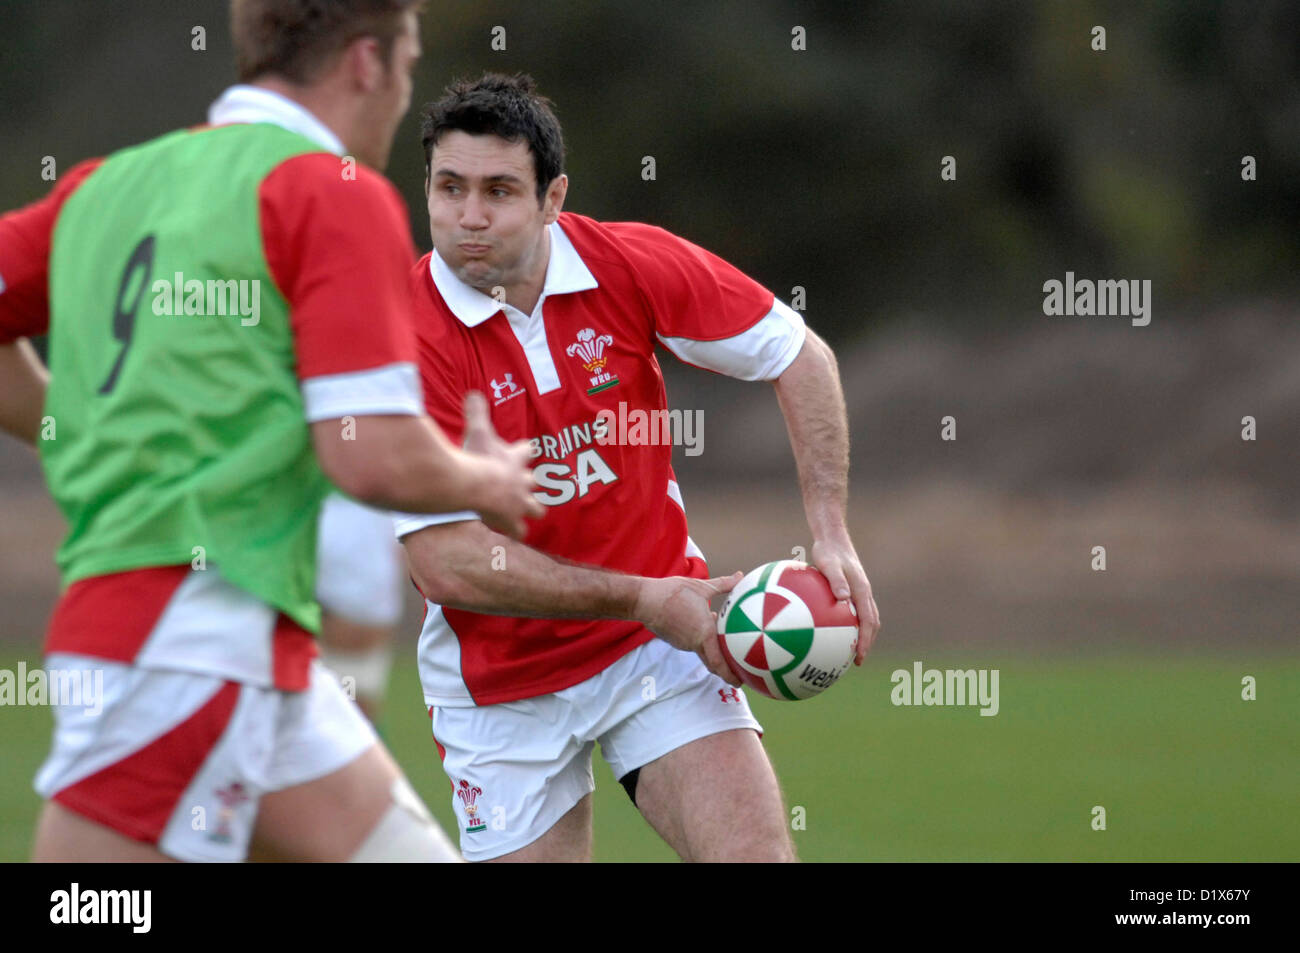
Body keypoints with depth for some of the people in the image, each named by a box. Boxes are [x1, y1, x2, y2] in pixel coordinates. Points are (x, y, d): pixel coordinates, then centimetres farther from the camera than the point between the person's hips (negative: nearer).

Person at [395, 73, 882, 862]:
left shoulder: (632, 265, -10)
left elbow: (798, 355, 3)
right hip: (500, 684, -1)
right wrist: (642, 601, -20)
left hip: (662, 641, 1)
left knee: (755, 850, -16)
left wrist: (831, 534, -9)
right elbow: (447, 563, -21)